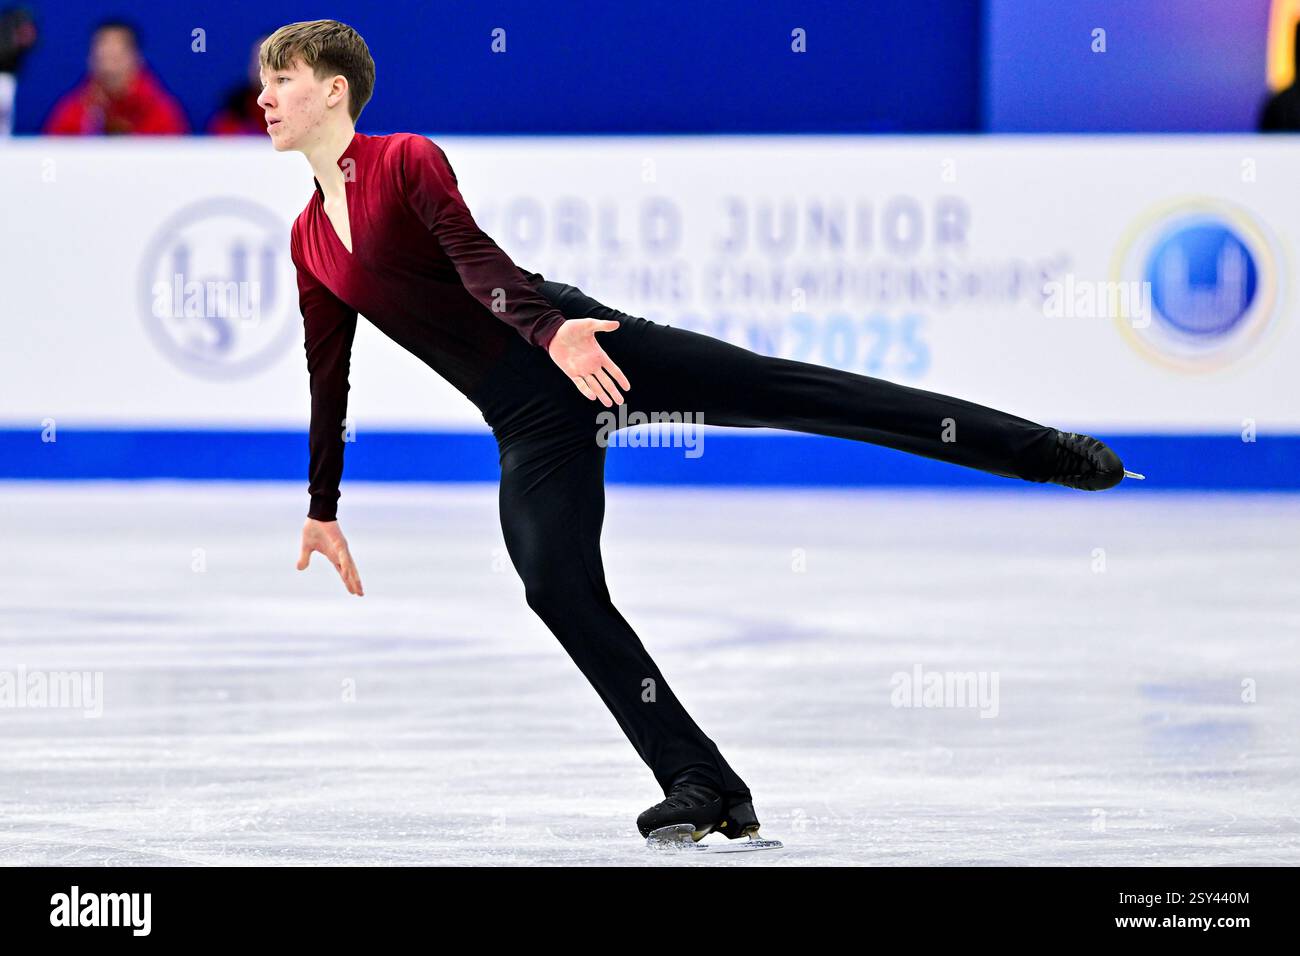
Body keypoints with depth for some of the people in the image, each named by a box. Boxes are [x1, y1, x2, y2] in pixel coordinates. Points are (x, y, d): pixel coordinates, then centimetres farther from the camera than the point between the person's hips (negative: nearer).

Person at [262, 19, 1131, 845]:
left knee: (782, 388, -13)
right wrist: (323, 508, 24)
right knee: (555, 585, -12)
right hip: (527, 420, 6)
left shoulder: (406, 162, -2)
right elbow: (329, 376, 22)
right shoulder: (309, 241, 16)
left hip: (574, 336, -6)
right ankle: (705, 788, -11)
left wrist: (551, 330, -32)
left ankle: (1046, 449, -14)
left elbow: (475, 258, -16)